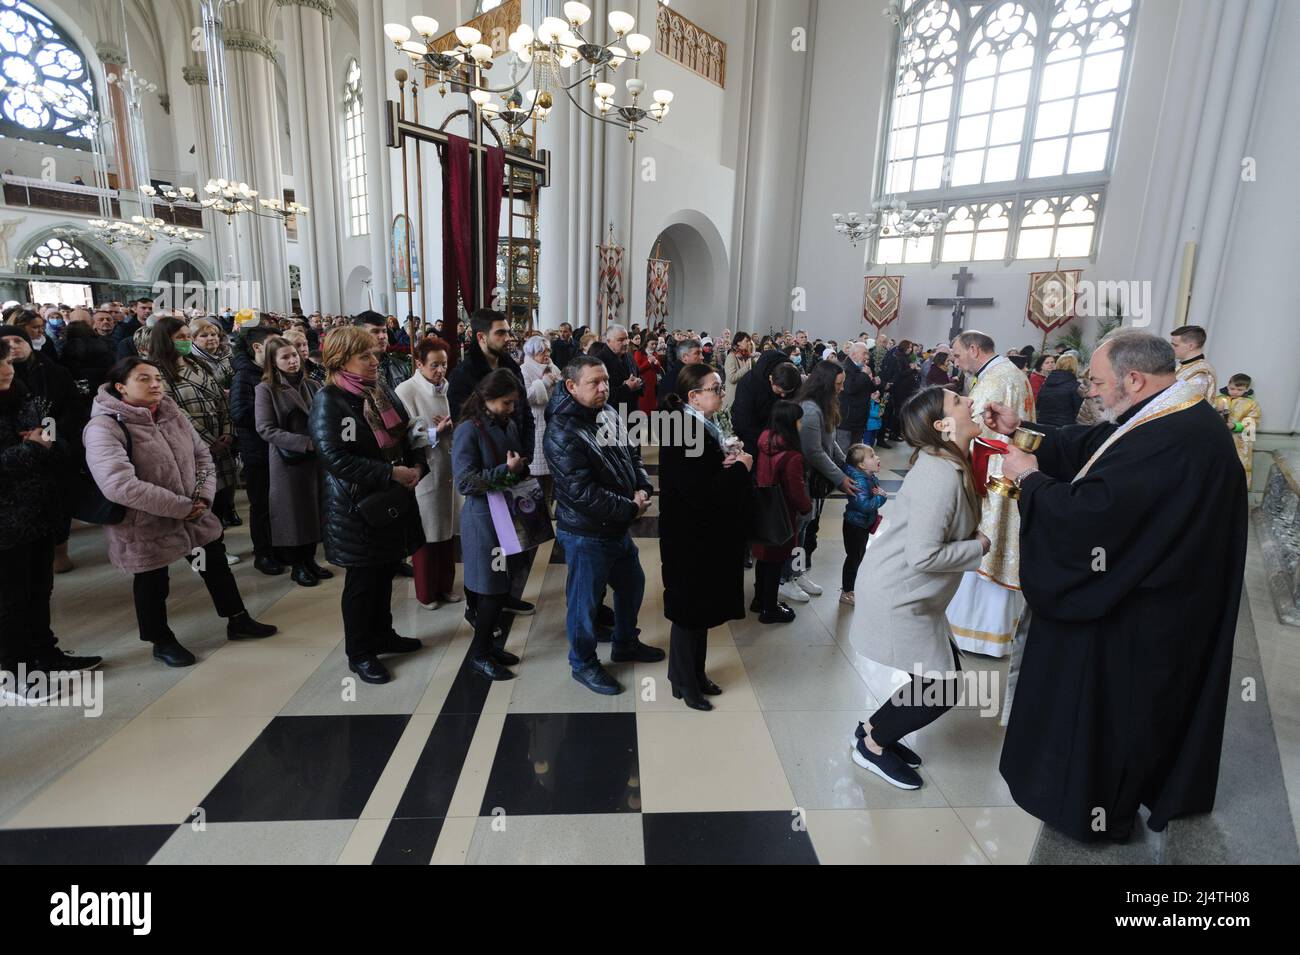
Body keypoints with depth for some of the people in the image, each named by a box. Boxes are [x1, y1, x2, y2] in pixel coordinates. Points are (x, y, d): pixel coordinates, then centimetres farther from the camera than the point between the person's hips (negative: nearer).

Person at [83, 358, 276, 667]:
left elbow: (202, 455, 5)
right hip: (145, 527, -6)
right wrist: (183, 507, -26)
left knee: (217, 567, 18)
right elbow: (120, 485, -31)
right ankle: (162, 642, 35)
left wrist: (203, 497, -12)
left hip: (196, 515, 6)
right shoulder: (104, 427, -21)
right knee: (152, 585, 13)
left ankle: (238, 621, 36)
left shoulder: (173, 414, -1)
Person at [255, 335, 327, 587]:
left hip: (315, 458, 4)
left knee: (314, 508, 9)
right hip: (287, 460, -4)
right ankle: (297, 566, 19)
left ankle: (310, 559, 24)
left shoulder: (311, 386, 6)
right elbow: (266, 430, -13)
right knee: (293, 511, 5)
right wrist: (305, 442, -21)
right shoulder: (266, 389, -6)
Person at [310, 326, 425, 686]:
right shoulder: (328, 400, -15)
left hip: (392, 499, 7)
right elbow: (335, 458, -23)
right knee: (361, 581, 6)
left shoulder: (382, 390, 7)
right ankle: (359, 653, 22)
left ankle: (382, 634, 37)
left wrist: (414, 466, -5)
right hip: (357, 506, -7)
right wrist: (392, 473, -23)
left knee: (385, 572, 19)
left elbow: (404, 434, 14)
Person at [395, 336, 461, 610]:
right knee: (426, 534, 7)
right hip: (423, 470, -5)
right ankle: (426, 592, 24)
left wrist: (452, 426, -7)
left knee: (448, 530, 14)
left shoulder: (449, 387, 4)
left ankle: (446, 585, 31)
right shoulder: (406, 390, -10)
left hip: (449, 468, 5)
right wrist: (436, 432, -22)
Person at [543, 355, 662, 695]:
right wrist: (631, 508, -19)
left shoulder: (610, 414, 2)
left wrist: (643, 489, -8)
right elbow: (582, 491, -27)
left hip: (619, 526, 9)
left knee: (633, 583, 24)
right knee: (585, 599, 8)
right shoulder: (562, 432, -23)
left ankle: (626, 644, 47)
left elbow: (632, 455, 12)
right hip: (585, 533, -9)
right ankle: (583, 664, 31)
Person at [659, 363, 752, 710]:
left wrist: (732, 461, -10)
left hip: (708, 537, 9)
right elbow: (703, 493, -29)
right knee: (690, 609, 7)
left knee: (701, 607, 20)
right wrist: (740, 466, -17)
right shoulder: (684, 435, -23)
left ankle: (694, 673, 37)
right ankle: (684, 682, 26)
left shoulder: (704, 427, 7)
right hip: (692, 539, -9)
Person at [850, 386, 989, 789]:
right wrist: (979, 546, -13)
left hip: (909, 591, 10)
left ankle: (875, 731, 31)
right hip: (896, 595, -10)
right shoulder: (941, 475, -26)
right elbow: (923, 556, -28)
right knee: (940, 688, 1)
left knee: (941, 678, 15)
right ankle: (873, 745, 22)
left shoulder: (949, 464, 5)